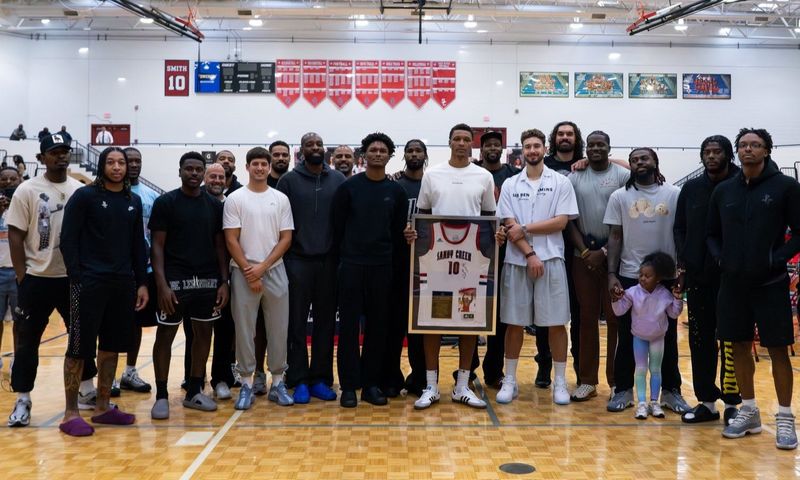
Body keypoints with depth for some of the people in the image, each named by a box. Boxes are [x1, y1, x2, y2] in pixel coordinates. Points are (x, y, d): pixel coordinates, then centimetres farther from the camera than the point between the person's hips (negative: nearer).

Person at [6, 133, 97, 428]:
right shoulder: (27, 190, -5)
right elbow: (15, 235, -5)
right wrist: (21, 277, -9)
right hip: (37, 279, -3)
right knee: (27, 341, 4)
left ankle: (86, 391, 28)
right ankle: (22, 400, 15)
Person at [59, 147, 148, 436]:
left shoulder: (134, 201, 12)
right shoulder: (84, 196, -3)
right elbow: (68, 240, -6)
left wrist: (142, 283, 9)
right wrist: (77, 278, -12)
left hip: (123, 283, 5)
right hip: (89, 283, -5)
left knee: (111, 346, 10)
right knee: (80, 348, -2)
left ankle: (103, 407, 20)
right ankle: (71, 413, 7)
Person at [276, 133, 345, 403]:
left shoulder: (338, 180, 8)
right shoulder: (289, 180, 2)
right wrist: (282, 257, -5)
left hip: (329, 261, 2)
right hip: (298, 261, -2)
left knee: (325, 322, 6)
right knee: (297, 323, 1)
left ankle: (320, 378, 14)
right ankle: (298, 380, 8)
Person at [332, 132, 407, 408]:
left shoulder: (396, 192, 7)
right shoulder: (348, 187, 0)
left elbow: (399, 231, 11)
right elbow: (337, 226, 2)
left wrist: (389, 256, 5)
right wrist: (344, 255, 1)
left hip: (382, 268, 2)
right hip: (351, 266, -2)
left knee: (378, 326, 6)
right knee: (349, 326, 0)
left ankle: (371, 384, 15)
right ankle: (349, 385, 7)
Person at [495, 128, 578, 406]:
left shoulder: (561, 182, 3)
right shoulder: (510, 185, 7)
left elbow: (561, 222, -5)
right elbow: (509, 226, 0)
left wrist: (525, 229, -9)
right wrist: (530, 253, -11)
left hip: (551, 259, -1)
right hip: (517, 261, 1)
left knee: (556, 323, 2)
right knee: (514, 322, 5)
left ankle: (560, 382, 13)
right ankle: (510, 381, 15)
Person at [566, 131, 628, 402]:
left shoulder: (623, 176, -1)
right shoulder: (575, 178, 7)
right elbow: (569, 219, 6)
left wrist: (604, 252, -9)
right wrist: (584, 250, -5)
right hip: (583, 254, 2)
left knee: (615, 318, 1)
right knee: (587, 317, 6)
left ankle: (617, 382, 10)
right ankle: (588, 381, 14)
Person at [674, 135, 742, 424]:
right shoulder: (691, 189, 10)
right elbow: (679, 228, 12)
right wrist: (683, 260, 1)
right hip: (697, 276, 4)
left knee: (731, 341, 1)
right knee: (700, 341, 8)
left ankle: (732, 403, 11)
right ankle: (707, 402, 17)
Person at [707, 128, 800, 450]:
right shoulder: (724, 190, 7)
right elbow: (713, 234, 15)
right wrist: (720, 259, -1)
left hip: (771, 284, -4)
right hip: (733, 284, 4)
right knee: (740, 347, 10)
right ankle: (749, 412, 23)